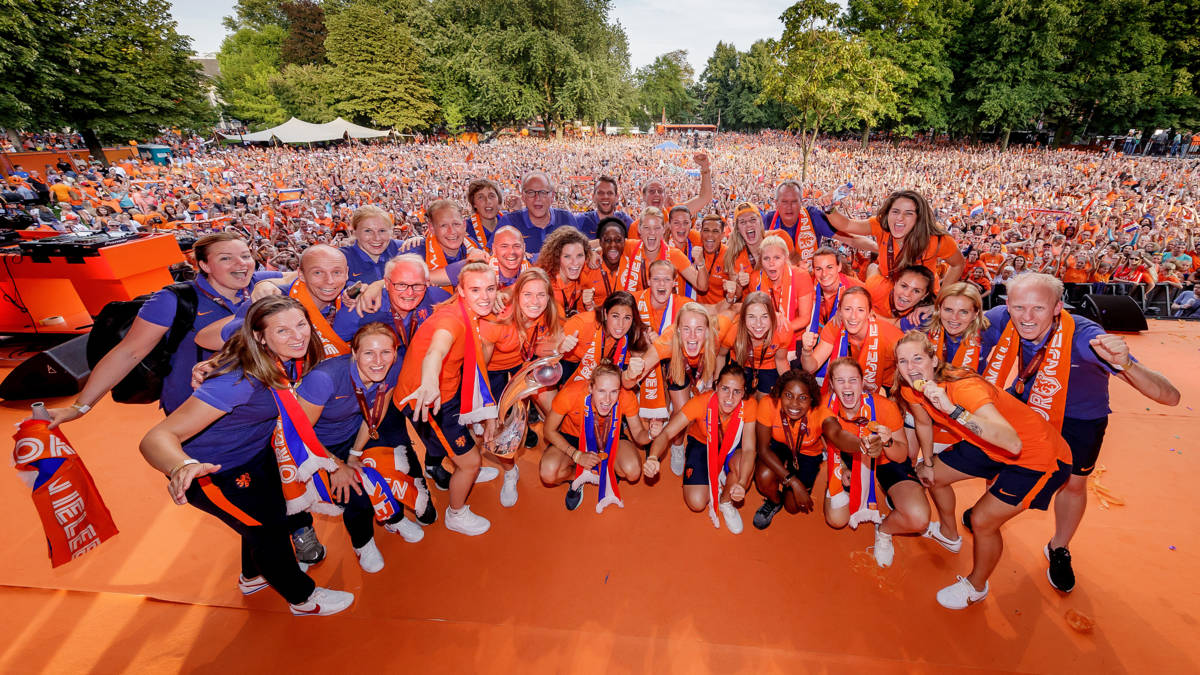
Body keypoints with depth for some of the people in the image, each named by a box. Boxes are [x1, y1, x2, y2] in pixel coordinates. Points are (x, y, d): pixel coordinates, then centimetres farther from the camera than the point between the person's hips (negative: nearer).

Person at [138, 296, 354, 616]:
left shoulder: (291, 359, -19)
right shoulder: (240, 380, -39)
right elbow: (156, 438, -41)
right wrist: (183, 467, -61)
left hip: (255, 454, 8)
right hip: (213, 471, -8)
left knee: (272, 510, 28)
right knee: (268, 528, 7)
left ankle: (253, 576, 58)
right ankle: (302, 597, 34)